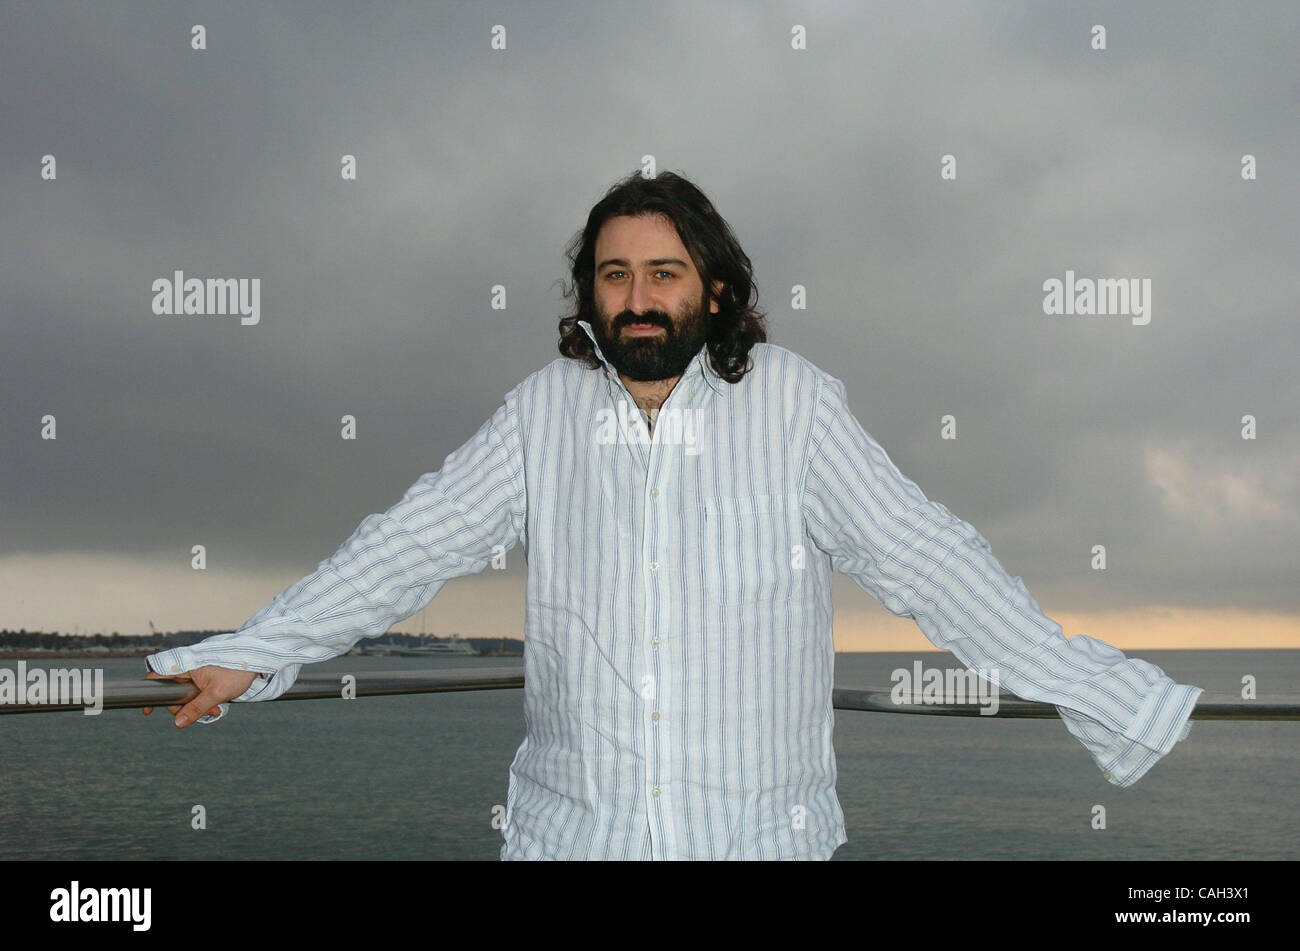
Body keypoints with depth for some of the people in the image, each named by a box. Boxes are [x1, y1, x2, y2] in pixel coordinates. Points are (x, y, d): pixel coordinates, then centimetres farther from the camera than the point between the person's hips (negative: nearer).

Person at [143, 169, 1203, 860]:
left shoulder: (790, 401, -7)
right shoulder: (543, 411, -1)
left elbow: (922, 554, -8)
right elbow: (410, 546, 1)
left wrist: (1111, 701, -11)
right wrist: (247, 656, -2)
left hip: (761, 828, -1)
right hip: (571, 826, 2)